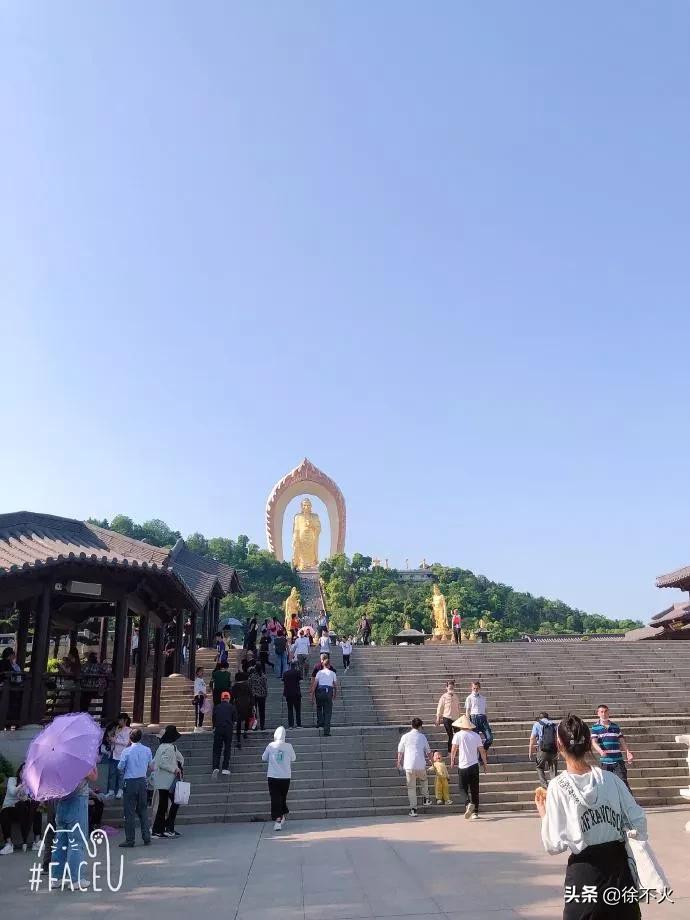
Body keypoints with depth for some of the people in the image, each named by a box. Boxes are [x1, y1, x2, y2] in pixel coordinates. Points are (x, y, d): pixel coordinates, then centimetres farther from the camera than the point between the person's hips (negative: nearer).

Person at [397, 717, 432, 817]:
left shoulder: (405, 736, 3)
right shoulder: (422, 736, 5)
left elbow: (400, 751, 6)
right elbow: (428, 751, 15)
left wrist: (399, 762, 20)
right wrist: (430, 759, 34)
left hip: (409, 765, -1)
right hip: (421, 765, 1)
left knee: (411, 787, 6)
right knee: (424, 780, 30)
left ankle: (413, 809, 4)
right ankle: (425, 798, 28)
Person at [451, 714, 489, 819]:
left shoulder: (458, 735, -7)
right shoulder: (476, 735, 3)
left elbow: (453, 750, -7)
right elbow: (482, 751, 5)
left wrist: (452, 761, 8)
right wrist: (485, 764, 13)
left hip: (463, 766, -3)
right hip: (474, 765, 3)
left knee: (464, 788, 7)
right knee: (475, 790, 12)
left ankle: (469, 804, -19)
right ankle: (475, 812, 14)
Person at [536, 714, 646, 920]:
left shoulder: (558, 786, -13)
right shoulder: (610, 779, -5)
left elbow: (554, 846, -12)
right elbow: (639, 822, -1)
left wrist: (543, 812, 2)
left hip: (584, 873, -3)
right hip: (619, 865, 3)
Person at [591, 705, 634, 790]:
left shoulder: (615, 726, 9)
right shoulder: (595, 727, 0)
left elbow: (622, 741, 13)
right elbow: (594, 742, -11)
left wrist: (628, 752, -3)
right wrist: (600, 751, -30)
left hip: (618, 760, 1)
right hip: (604, 761, -1)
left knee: (623, 782, -7)